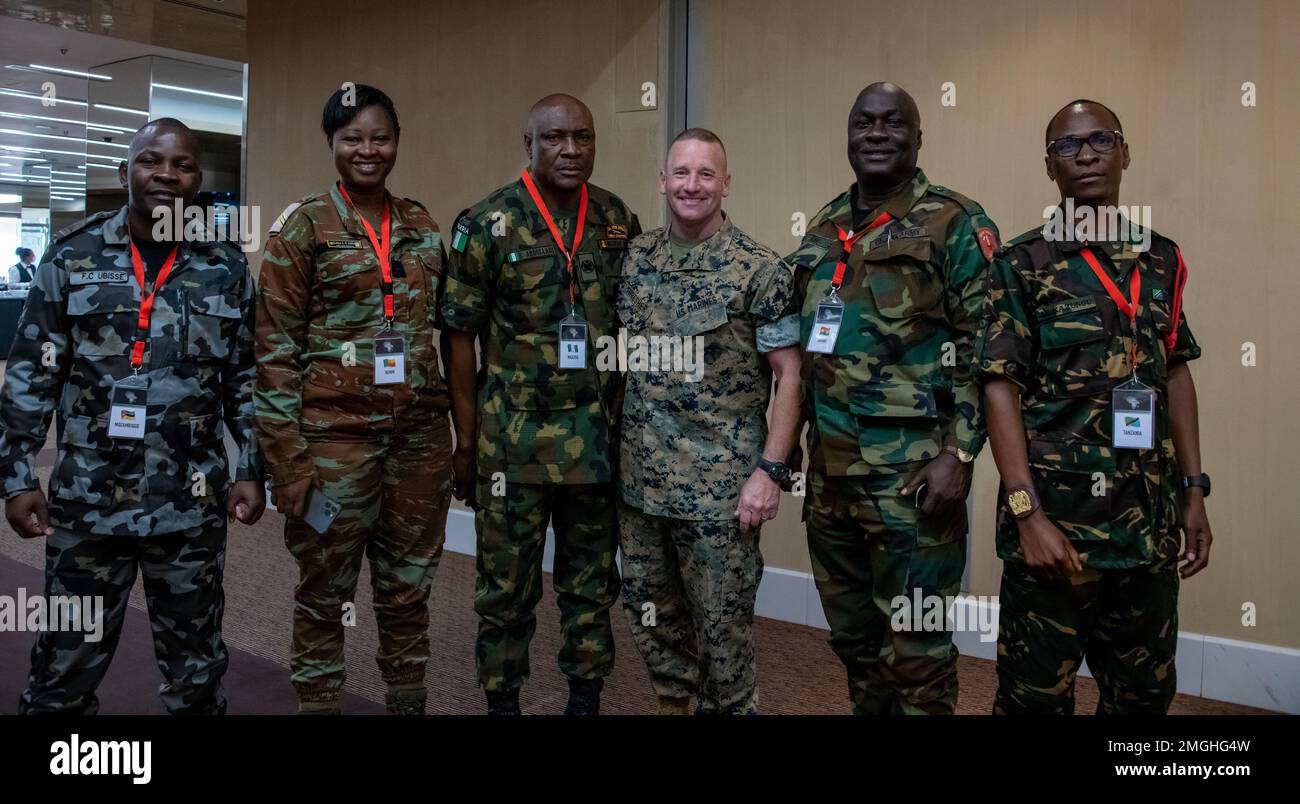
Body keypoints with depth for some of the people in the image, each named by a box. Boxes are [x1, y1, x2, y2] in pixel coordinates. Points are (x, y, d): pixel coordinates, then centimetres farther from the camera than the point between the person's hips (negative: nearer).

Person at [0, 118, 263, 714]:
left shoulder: (226, 269, 3)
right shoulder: (72, 255, 0)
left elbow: (246, 380, 7)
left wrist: (252, 471, 2)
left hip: (192, 506, 1)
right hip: (86, 501, 0)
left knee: (195, 670, 13)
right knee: (65, 669, 10)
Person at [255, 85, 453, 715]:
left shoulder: (422, 226, 9)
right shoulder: (303, 226, -3)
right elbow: (275, 346, -6)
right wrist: (286, 457, -12)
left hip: (421, 434, 4)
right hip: (334, 434, -4)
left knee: (409, 585, 13)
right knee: (325, 590, 8)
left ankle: (408, 700, 29)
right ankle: (316, 702, 25)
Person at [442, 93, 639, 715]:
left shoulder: (620, 222, 6)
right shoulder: (487, 223, -5)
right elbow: (460, 337, -4)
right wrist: (466, 441, -5)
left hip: (599, 440, 3)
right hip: (514, 441, -3)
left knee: (591, 583, 13)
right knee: (506, 587, 7)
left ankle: (586, 698, 28)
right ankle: (501, 700, 24)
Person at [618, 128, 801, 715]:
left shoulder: (760, 270, -9)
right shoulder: (636, 258, 6)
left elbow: (790, 374, -9)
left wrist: (769, 470, -15)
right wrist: (611, 448, 9)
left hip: (721, 486, -5)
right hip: (639, 479, 5)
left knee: (722, 628, 7)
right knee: (651, 618, 17)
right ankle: (673, 704, 38)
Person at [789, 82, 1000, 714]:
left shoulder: (957, 225, -5)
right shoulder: (823, 230, 14)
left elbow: (987, 350, -11)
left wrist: (958, 454, -18)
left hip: (913, 472, -6)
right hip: (829, 471, 6)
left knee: (915, 646, 2)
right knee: (850, 634, 18)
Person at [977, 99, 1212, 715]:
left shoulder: (1162, 259, 10)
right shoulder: (1022, 265, -5)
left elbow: (1176, 375, 15)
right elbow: (1000, 388, -10)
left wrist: (1194, 490, 10)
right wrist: (1028, 513, -17)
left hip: (1150, 519, 5)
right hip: (1056, 516, -4)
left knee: (1146, 693, 16)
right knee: (1037, 694, 6)